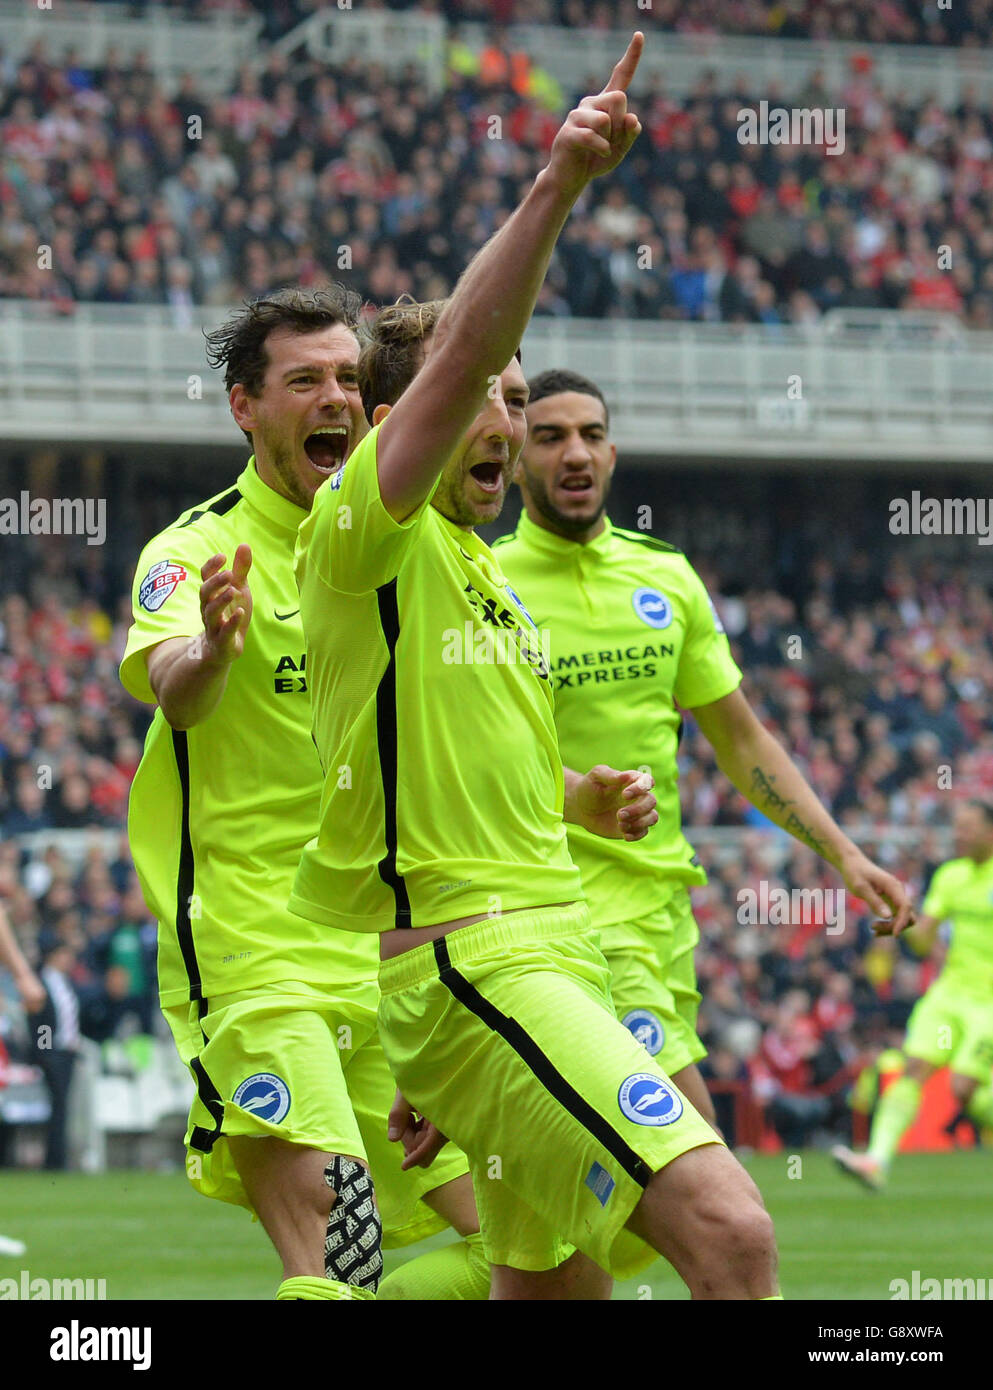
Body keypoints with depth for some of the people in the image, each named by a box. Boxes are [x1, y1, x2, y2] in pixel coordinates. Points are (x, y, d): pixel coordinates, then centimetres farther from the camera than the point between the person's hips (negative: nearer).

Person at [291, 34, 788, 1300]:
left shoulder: (488, 574, 20)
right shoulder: (364, 537, -7)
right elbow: (461, 354, -23)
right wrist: (554, 187, -32)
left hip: (550, 950, 10)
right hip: (467, 959, -10)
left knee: (557, 1285, 14)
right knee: (730, 1232, -24)